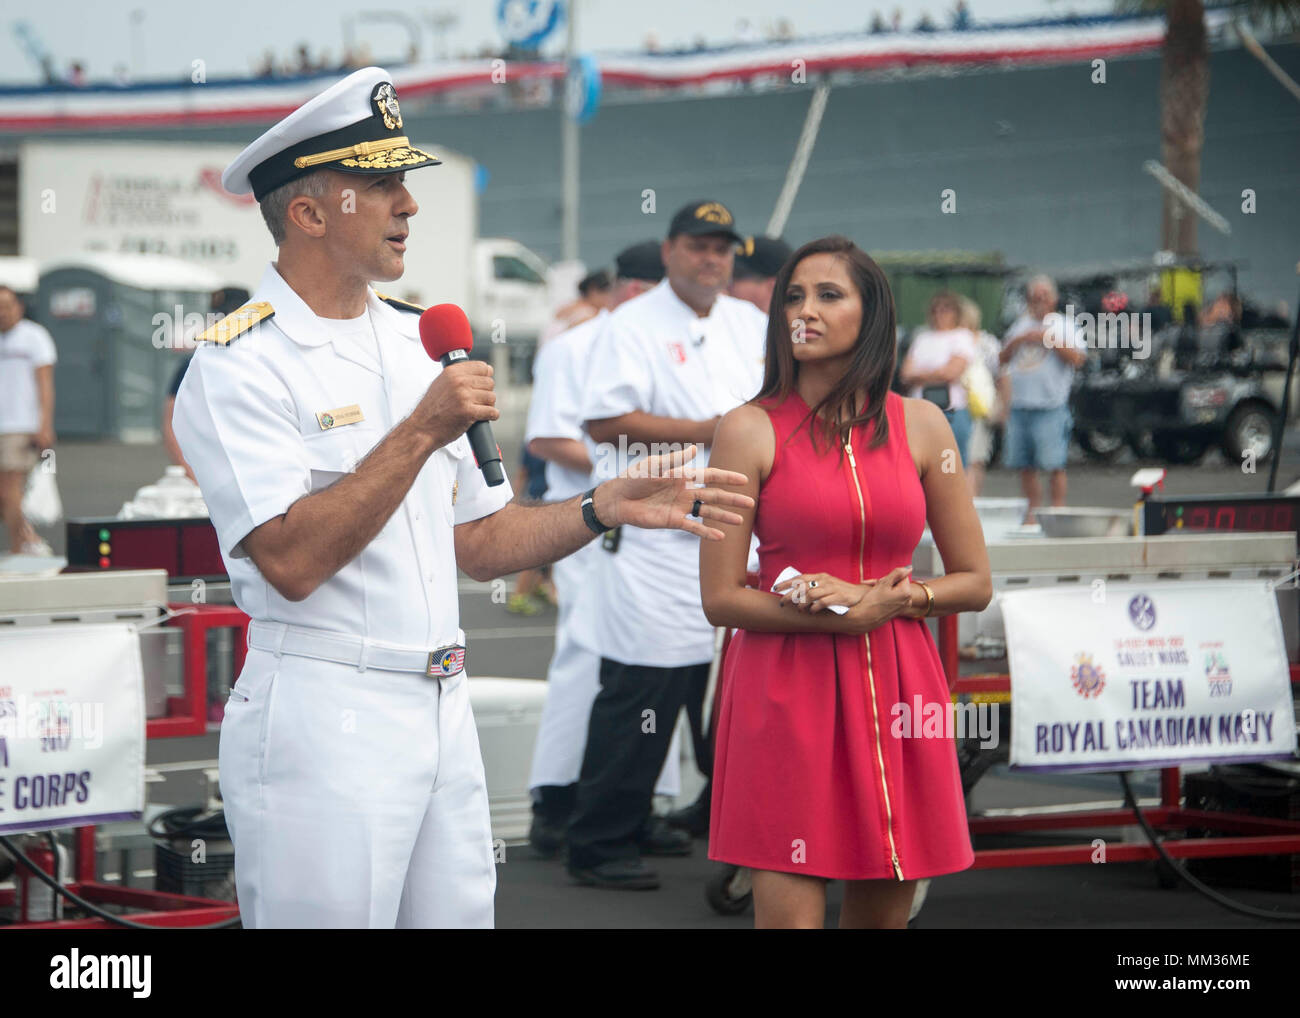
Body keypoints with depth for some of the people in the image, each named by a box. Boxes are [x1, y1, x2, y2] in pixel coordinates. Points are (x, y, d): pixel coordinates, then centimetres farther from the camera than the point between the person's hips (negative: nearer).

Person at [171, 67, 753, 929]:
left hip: (445, 712, 7)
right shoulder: (240, 365, -9)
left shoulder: (419, 340, 16)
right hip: (321, 720, -7)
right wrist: (421, 432, -21)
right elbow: (292, 560, -21)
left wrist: (607, 507, 5)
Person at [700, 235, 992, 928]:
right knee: (788, 912, -8)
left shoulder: (919, 425, 7)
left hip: (894, 689, 3)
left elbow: (976, 583, 10)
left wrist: (884, 600, -7)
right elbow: (720, 598, -4)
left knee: (885, 911, 7)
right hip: (786, 690, -3)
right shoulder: (751, 430, -1)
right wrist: (852, 612, -14)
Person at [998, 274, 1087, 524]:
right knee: (1025, 465, 7)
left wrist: (1049, 339, -12)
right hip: (1019, 406, 5)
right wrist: (1018, 341, 0)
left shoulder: (1063, 326, 4)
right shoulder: (1020, 326, 18)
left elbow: (1077, 358, -9)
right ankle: (1032, 511, 15)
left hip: (1051, 407, -5)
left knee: (1054, 464, -9)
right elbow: (1002, 359, 17)